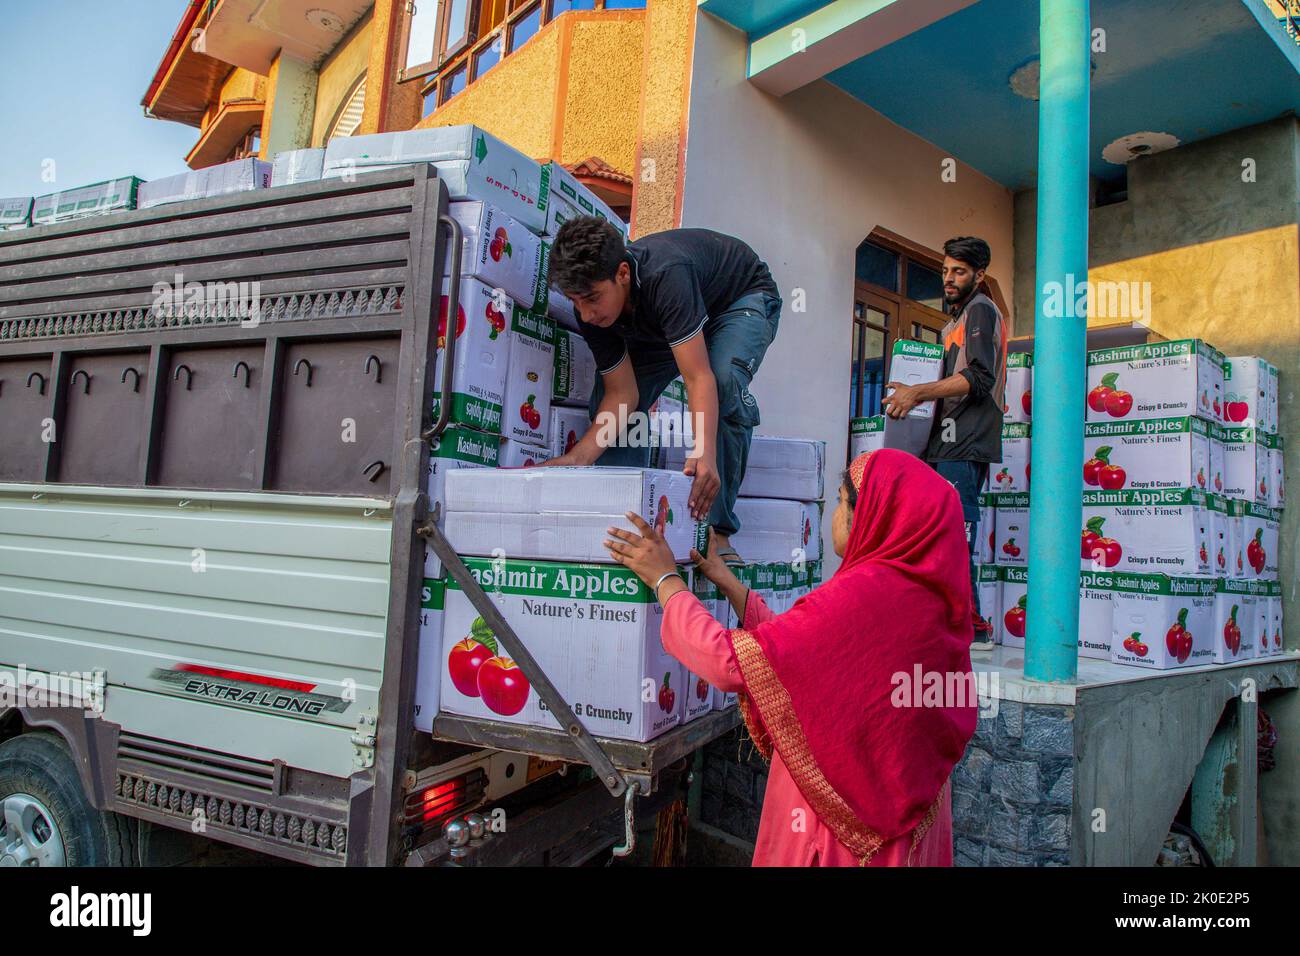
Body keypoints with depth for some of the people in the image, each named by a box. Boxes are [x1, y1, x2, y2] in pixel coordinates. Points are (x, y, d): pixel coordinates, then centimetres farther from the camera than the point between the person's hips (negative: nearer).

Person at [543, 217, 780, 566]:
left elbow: (699, 378, -48)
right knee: (607, 401, -12)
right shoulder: (592, 313, -23)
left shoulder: (665, 275, -44)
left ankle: (716, 530, -29)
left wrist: (704, 455, -61)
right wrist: (578, 457, -33)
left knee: (725, 381, -37)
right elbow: (623, 393, -22)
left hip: (742, 298, -6)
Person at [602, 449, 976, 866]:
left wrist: (664, 579, -13)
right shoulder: (925, 591, -1)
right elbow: (791, 645, 7)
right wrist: (729, 585, 10)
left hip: (842, 821, -7)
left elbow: (730, 662, -25)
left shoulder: (860, 595, -27)